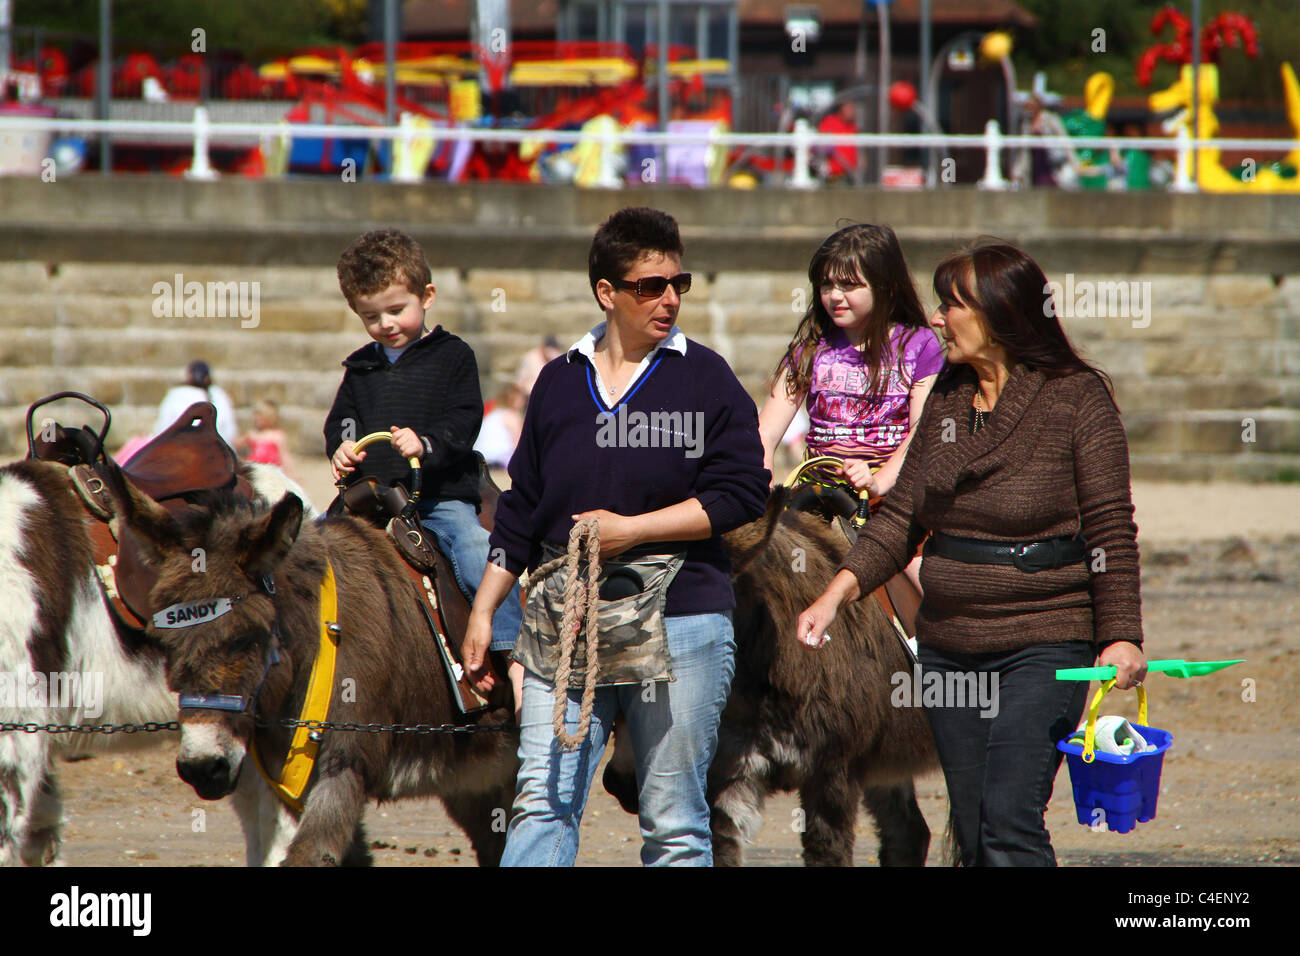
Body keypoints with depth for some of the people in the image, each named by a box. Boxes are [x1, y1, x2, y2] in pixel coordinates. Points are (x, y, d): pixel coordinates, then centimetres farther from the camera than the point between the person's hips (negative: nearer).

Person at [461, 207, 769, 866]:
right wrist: (483, 609, 15)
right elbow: (521, 511, 18)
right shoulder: (561, 381, 12)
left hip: (679, 623, -3)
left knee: (674, 826, 3)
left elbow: (742, 493, -6)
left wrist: (630, 529, -11)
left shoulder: (705, 379, 2)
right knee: (541, 804, -6)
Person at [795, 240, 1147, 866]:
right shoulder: (947, 396, 11)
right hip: (949, 648, 6)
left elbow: (1110, 528, -7)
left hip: (1044, 647, -6)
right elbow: (903, 514, 10)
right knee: (973, 837, 7)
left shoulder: (1077, 396, -6)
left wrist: (1120, 636, -15)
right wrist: (838, 591, -3)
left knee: (1009, 823, -17)